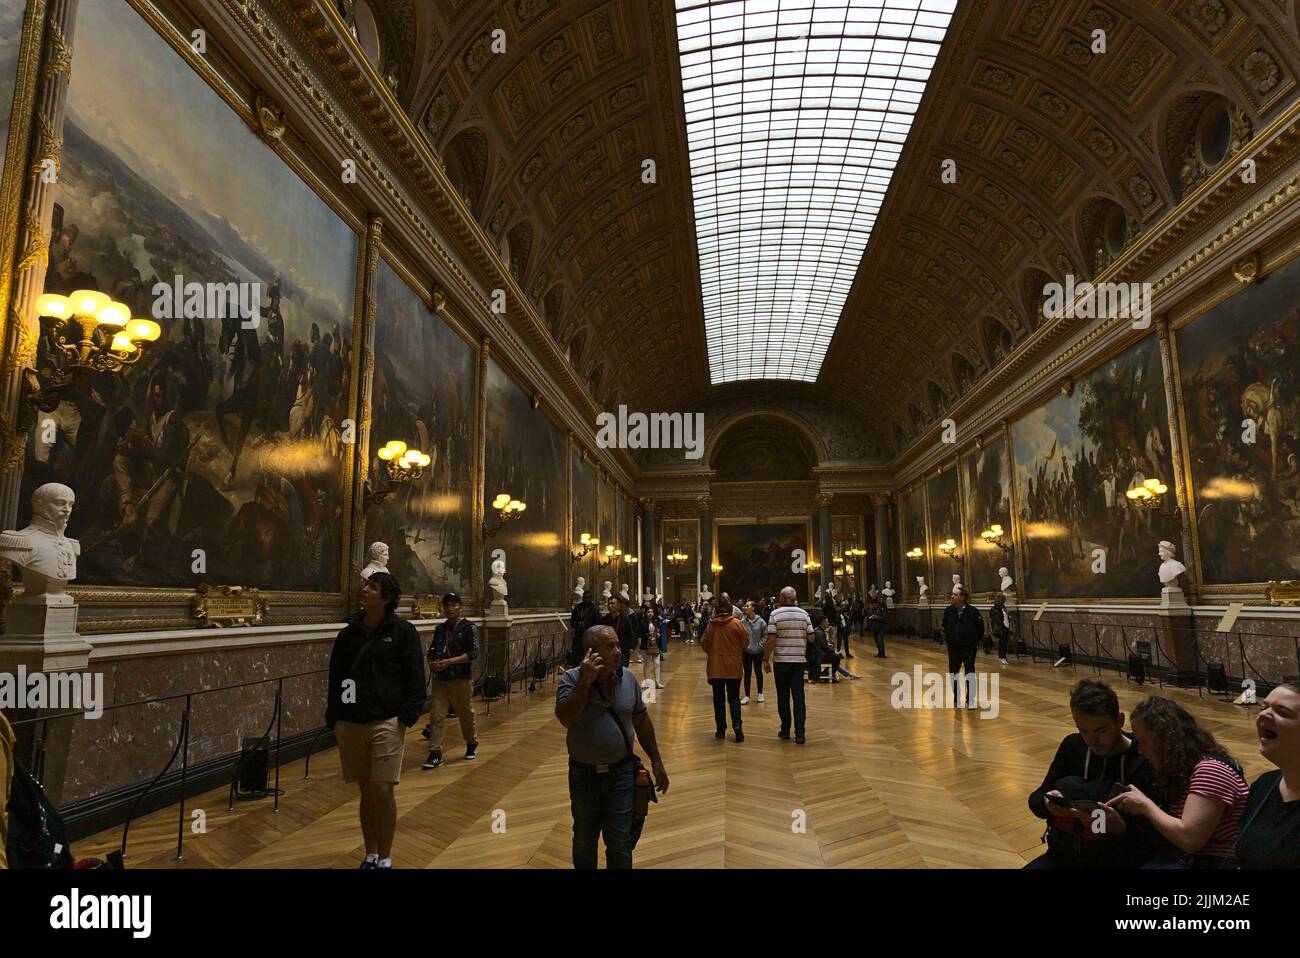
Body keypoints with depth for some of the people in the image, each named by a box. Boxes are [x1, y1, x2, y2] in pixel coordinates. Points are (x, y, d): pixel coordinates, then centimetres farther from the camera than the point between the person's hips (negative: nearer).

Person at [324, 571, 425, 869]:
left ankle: (385, 859, 13)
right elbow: (335, 676, 13)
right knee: (366, 791, 13)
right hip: (350, 723, 4)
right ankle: (370, 855, 28)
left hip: (385, 722, -4)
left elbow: (415, 677, -6)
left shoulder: (403, 631, -4)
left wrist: (407, 716, -12)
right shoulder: (349, 632, 9)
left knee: (382, 791, -5)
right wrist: (333, 716, 7)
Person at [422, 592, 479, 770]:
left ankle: (472, 744, 31)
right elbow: (431, 651, 17)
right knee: (436, 715, -4)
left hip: (461, 679, -4)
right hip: (440, 679, 4)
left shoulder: (468, 628, -6)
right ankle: (435, 753, -2)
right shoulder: (440, 629, 11)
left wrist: (449, 662, -21)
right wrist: (432, 662, -6)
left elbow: (473, 653, -14)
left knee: (466, 714, 9)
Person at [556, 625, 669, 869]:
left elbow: (642, 721, 6)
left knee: (620, 843, 8)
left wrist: (656, 762, 8)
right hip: (583, 774, -1)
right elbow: (565, 719, -29)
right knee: (583, 841, 18)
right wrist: (585, 681, -33)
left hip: (621, 773, 1)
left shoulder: (628, 678, -4)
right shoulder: (571, 680, -14)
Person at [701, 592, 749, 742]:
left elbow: (704, 643, 0)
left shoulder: (712, 624, -6)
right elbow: (746, 642, -3)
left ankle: (721, 729, 12)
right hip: (734, 667, -1)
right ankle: (736, 725, -9)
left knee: (718, 698, 11)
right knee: (734, 698, 8)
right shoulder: (736, 623, -9)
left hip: (716, 667, 1)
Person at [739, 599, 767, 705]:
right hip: (746, 652, 1)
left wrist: (760, 645, -10)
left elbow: (765, 635, -2)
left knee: (758, 672, 13)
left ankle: (760, 693, 28)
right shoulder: (742, 622, -8)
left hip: (758, 652, -1)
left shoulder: (760, 621, -10)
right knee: (747, 673, 5)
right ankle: (747, 696, 12)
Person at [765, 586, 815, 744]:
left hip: (781, 661, -2)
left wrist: (766, 660, -4)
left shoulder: (775, 614, -8)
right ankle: (800, 733, -3)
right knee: (798, 696, 2)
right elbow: (811, 638, 3)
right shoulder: (804, 615, 1)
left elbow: (771, 640, -12)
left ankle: (785, 730, 18)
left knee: (783, 697, 10)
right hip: (799, 660, 2)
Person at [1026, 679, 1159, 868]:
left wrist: (1121, 828, -31)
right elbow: (1036, 798, 6)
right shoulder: (1072, 746, 2)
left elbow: (1153, 842, -12)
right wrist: (1047, 803, -16)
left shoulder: (1145, 764, -13)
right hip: (1064, 856, 3)